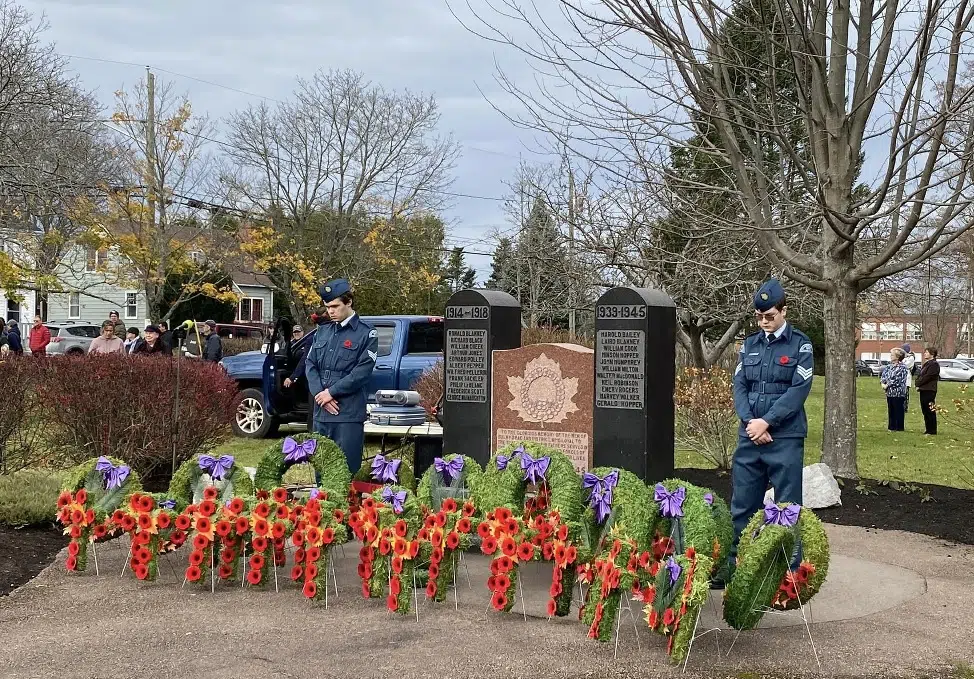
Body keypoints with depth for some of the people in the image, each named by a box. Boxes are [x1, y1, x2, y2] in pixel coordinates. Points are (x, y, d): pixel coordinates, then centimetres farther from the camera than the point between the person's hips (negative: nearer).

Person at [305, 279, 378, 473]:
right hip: (321, 413, 6)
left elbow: (362, 372, -10)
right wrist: (320, 393, -6)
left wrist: (331, 392, -11)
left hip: (349, 414, -5)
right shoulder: (322, 332, 16)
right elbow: (310, 365, 11)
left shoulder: (366, 334, -2)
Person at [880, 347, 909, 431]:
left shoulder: (902, 367, -10)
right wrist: (882, 383, -2)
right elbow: (883, 375, 17)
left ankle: (899, 428, 5)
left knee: (898, 411, -1)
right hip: (889, 393, 7)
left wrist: (887, 385, -13)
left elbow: (898, 380, -17)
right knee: (890, 411, 12)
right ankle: (891, 427, 19)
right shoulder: (890, 366, 12)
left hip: (898, 393, -7)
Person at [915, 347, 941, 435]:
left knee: (930, 411, -6)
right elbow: (919, 375, 18)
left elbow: (927, 377, -18)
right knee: (924, 411, 13)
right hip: (923, 390, 10)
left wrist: (918, 384, -11)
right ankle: (928, 429, 20)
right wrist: (917, 384, 1)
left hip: (929, 391, -10)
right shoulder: (926, 364, 20)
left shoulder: (934, 364, -11)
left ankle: (932, 431, -2)